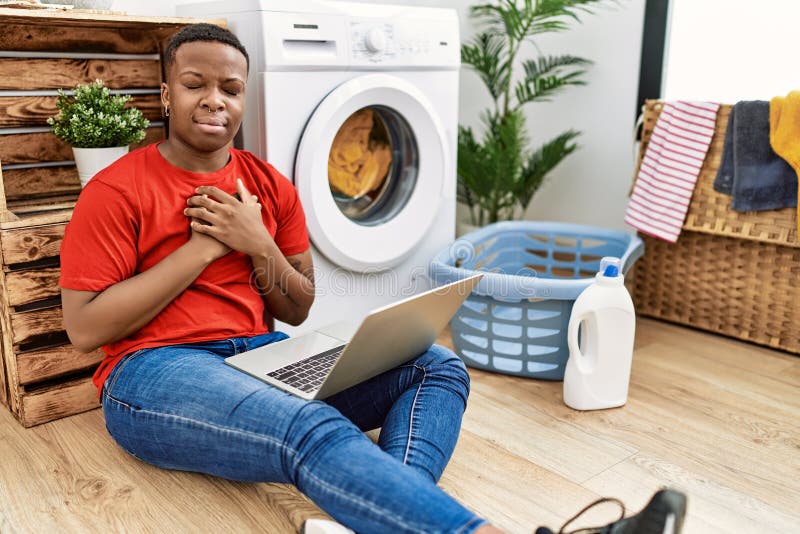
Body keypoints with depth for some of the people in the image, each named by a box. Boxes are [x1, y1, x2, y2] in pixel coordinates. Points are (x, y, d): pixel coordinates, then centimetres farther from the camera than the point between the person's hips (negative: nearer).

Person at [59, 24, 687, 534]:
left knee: (438, 367, -11)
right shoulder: (117, 190, -1)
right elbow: (84, 328, -7)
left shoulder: (269, 185, 12)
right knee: (313, 431, -37)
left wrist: (258, 244, -6)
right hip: (155, 373, -5)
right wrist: (203, 246, -11)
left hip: (262, 354, 6)